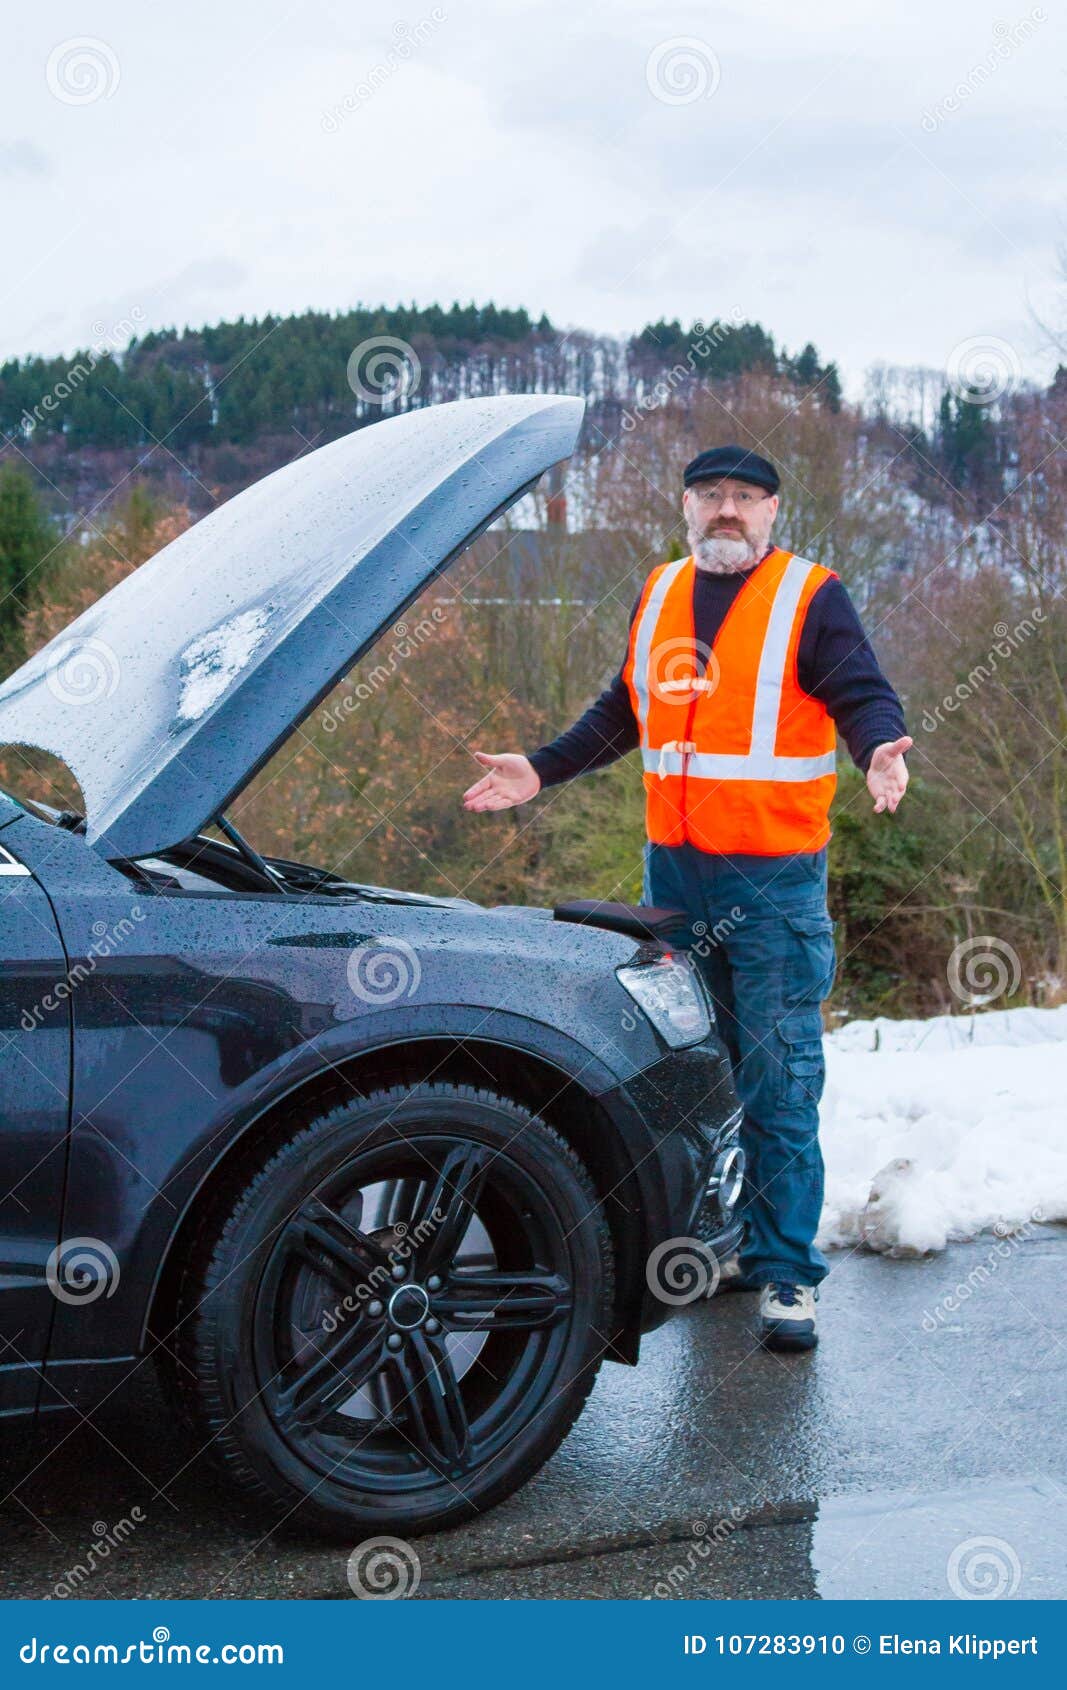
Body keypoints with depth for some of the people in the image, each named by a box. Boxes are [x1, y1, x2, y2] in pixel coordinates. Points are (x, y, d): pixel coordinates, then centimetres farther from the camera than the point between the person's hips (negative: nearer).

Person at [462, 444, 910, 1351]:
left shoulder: (811, 597, -2)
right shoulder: (659, 596, 14)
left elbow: (862, 693, -10)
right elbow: (622, 710, 23)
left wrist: (879, 749, -31)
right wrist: (541, 770, 17)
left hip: (775, 877, -5)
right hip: (673, 871, 6)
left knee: (777, 1080, -5)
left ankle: (787, 1273, 1)